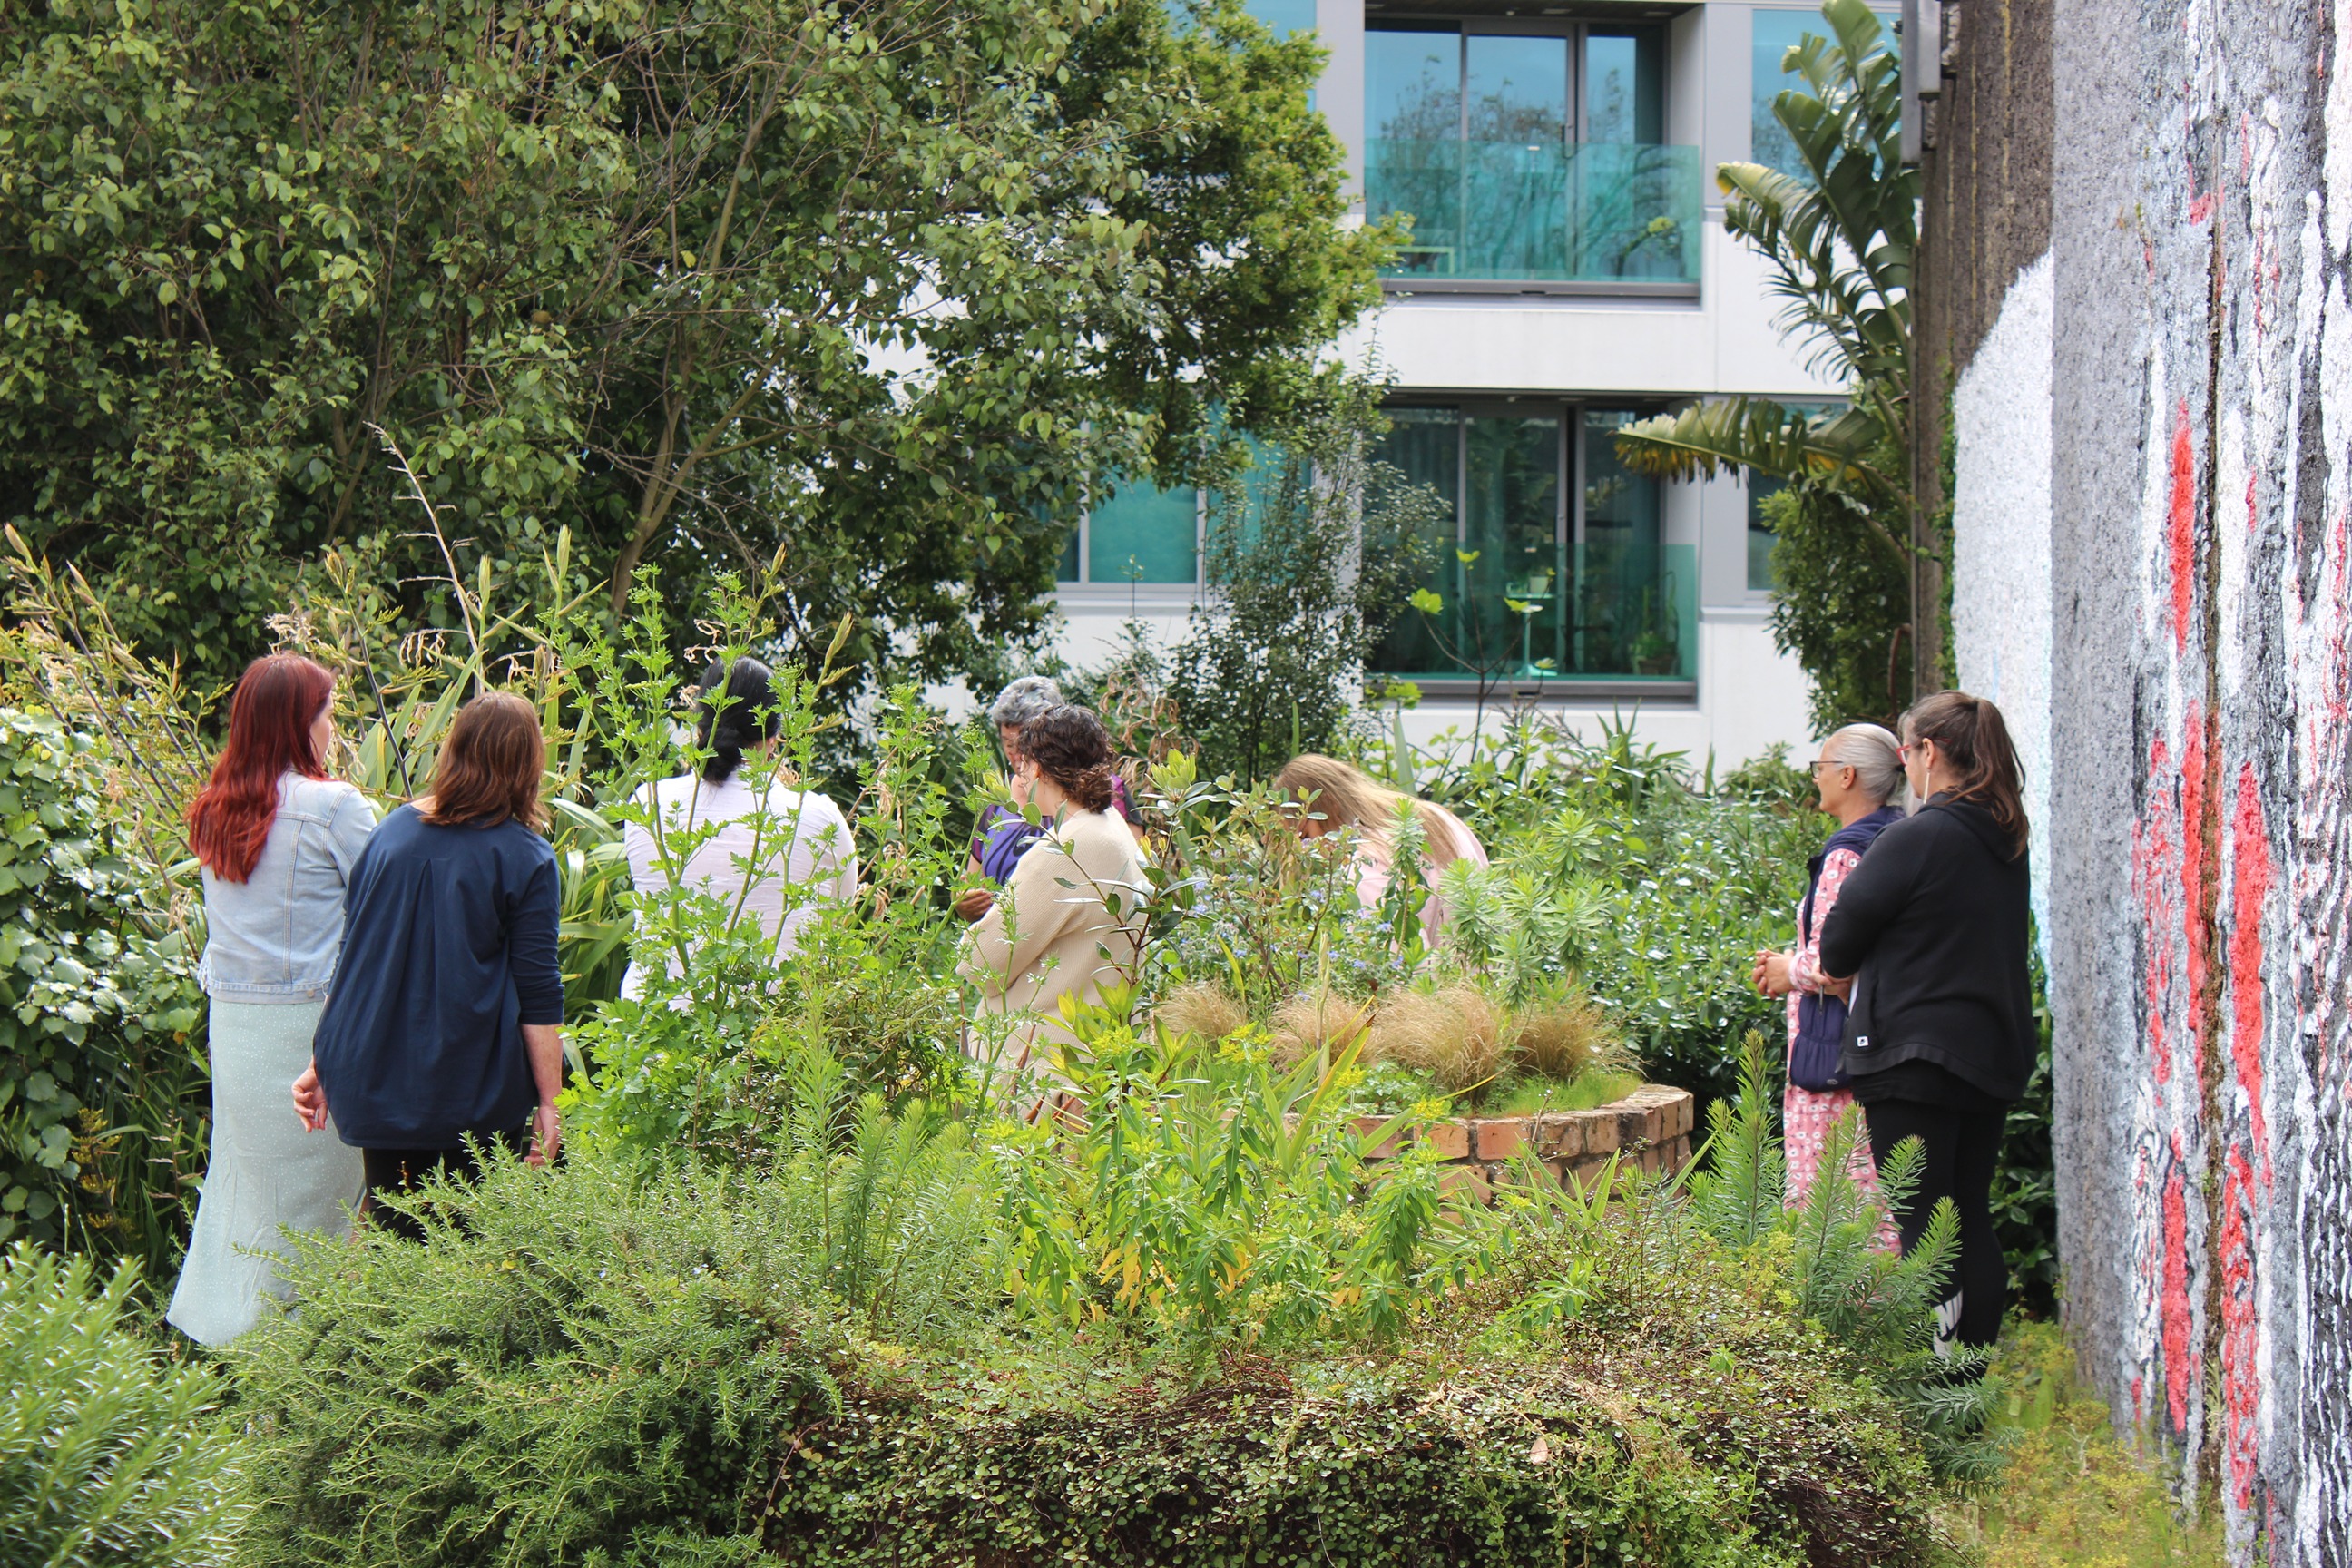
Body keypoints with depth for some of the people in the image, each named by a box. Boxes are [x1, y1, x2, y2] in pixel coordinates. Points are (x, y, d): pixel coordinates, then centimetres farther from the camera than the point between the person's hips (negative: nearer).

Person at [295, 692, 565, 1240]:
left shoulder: (392, 832, 5)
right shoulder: (525, 860, -8)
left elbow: (350, 955, 10)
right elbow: (538, 993, -9)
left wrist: (321, 1065, 15)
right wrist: (548, 1101, -4)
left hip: (377, 1084, 4)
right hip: (479, 1091, -4)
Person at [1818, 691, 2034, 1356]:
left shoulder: (1916, 839, -16)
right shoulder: (2006, 842, 8)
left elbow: (1841, 938, -9)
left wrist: (1827, 969, 15)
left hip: (1916, 1057, -8)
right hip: (1995, 1054, 8)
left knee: (1923, 1225, -4)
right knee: (1973, 1220, 13)